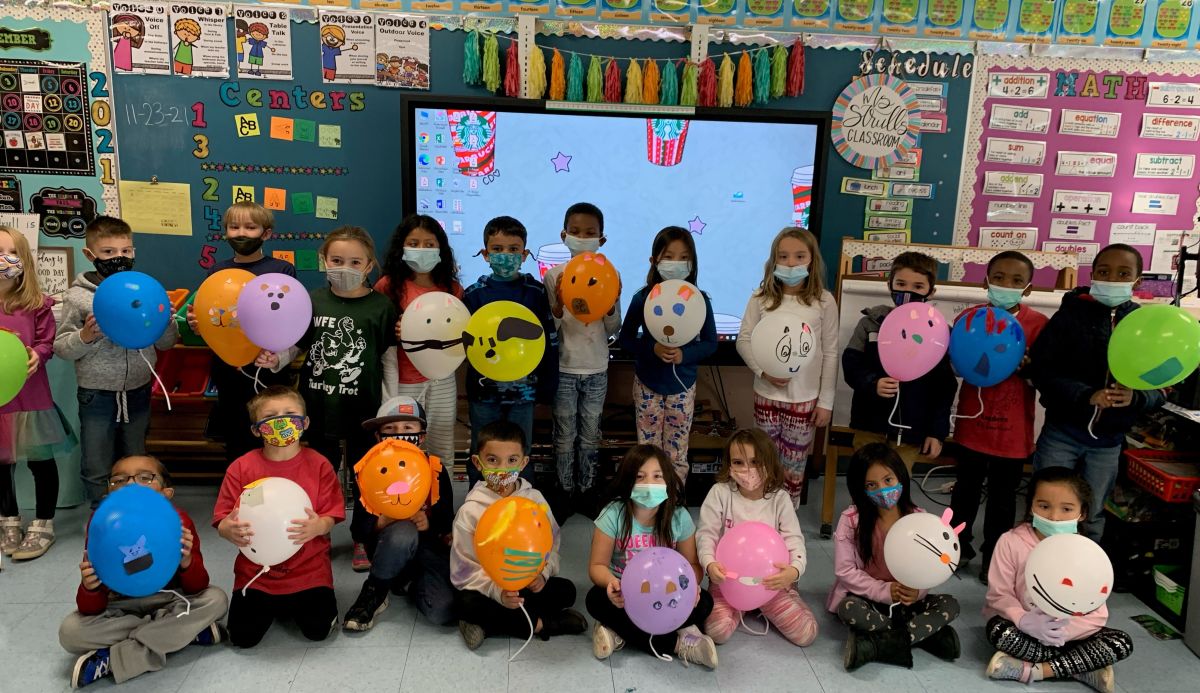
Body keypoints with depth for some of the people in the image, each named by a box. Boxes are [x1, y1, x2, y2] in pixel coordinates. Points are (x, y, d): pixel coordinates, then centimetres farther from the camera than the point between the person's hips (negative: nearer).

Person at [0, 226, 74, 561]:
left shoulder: (36, 304, -8)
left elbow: (47, 343, -5)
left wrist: (36, 356, -26)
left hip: (30, 395, -2)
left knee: (41, 460, 8)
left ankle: (43, 525, 23)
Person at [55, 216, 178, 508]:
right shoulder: (78, 296, -6)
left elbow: (165, 344, 7)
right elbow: (61, 347, -5)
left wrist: (167, 322, -13)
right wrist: (85, 336, -24)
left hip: (138, 392, 3)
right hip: (97, 394, -2)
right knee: (97, 469, 9)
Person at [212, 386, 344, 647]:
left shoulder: (319, 464, -7)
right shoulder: (241, 468, -5)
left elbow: (331, 517, -8)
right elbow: (221, 520, -5)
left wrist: (317, 526, -31)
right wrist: (230, 530, -29)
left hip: (308, 569, -1)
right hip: (256, 570, 1)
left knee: (318, 629, -8)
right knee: (243, 636, -4)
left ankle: (293, 604, 26)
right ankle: (272, 606, 30)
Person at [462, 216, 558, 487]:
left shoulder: (536, 292, -1)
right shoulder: (474, 294, -1)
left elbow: (550, 340, 2)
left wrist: (548, 383, 1)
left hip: (523, 388, 0)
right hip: (484, 390, 0)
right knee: (482, 455, 14)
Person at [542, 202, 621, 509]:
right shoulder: (554, 275, -6)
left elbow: (612, 330, 1)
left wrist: (612, 304, -18)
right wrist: (558, 306, -26)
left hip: (597, 369, 2)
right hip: (564, 368, -1)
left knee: (590, 435, 13)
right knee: (565, 434, 9)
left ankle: (586, 489, 28)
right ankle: (565, 490, 24)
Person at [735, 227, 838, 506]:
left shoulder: (824, 302, -6)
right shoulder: (761, 298, -3)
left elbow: (830, 354, -2)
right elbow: (744, 340, 0)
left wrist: (826, 401, -2)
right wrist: (763, 370, -17)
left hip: (805, 399, -1)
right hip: (767, 395, 1)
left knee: (795, 463, 11)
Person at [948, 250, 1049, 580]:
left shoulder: (1039, 324, -5)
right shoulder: (970, 317, -1)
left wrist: (1027, 366, -21)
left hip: (1013, 429, -1)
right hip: (973, 423, 1)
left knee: (1003, 497, 11)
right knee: (966, 488, 15)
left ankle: (993, 556, 27)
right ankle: (959, 543, 33)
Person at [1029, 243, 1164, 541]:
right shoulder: (1070, 316, -6)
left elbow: (1160, 389, -1)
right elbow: (1041, 370, -13)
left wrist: (1135, 397, -24)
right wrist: (1086, 396, -26)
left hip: (1108, 441, 2)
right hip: (1061, 431, -2)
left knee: (1092, 516, 16)